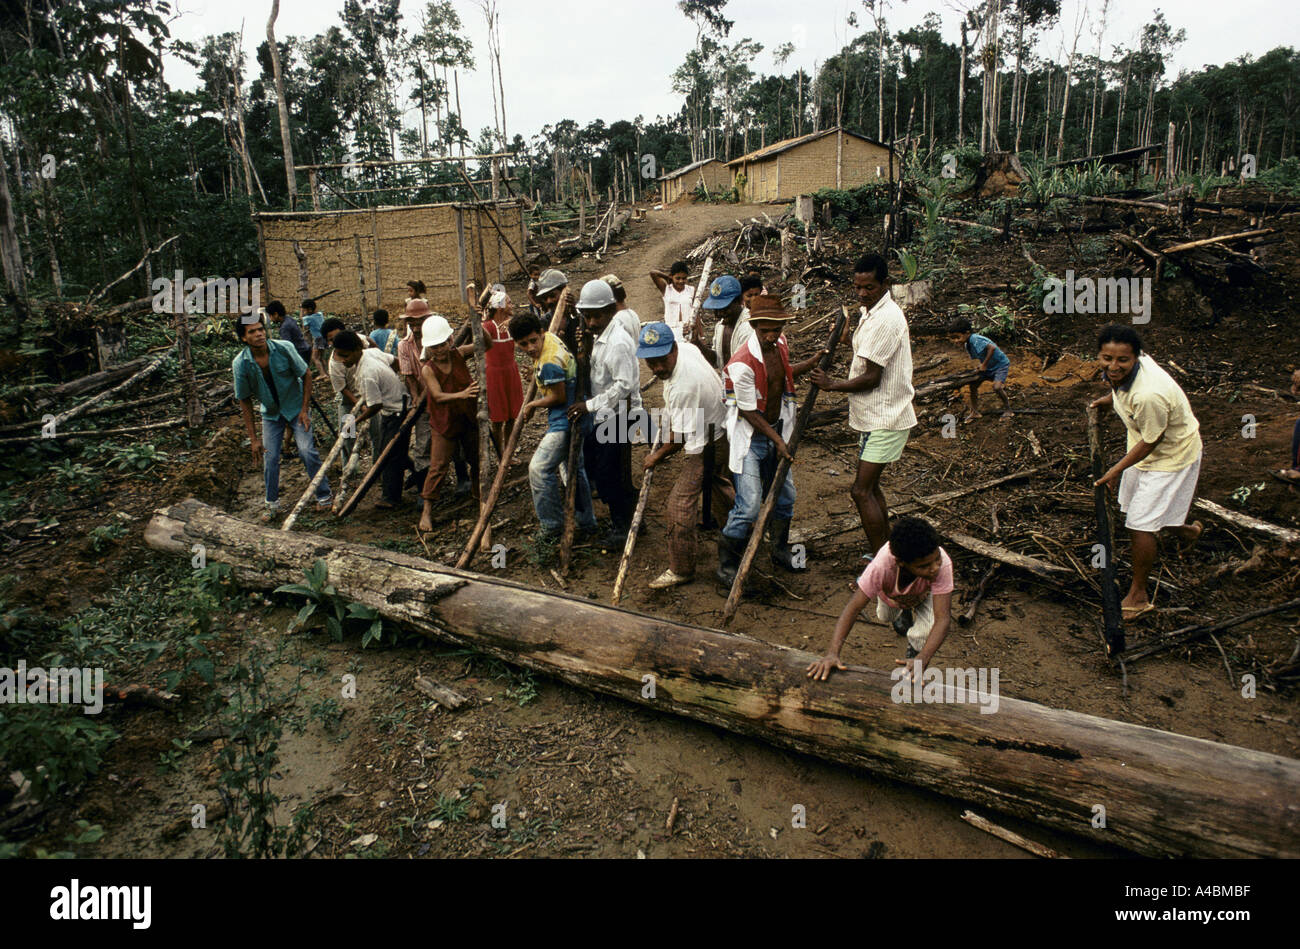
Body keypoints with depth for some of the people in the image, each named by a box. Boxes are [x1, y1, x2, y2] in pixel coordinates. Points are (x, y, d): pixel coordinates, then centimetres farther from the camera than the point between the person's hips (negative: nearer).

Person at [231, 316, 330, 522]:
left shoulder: (284, 348, -22)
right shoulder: (240, 363, -18)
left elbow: (306, 375, -7)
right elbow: (244, 400, -8)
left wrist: (305, 409, -11)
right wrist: (253, 438, -8)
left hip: (296, 407, -2)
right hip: (271, 413, 2)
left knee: (307, 451, -12)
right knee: (269, 458, 1)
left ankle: (324, 496, 3)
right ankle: (272, 503, 19)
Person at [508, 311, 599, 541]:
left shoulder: (549, 363, -27)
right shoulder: (550, 337, 3)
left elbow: (558, 397, -18)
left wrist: (532, 404, -5)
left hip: (564, 421, -11)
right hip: (573, 418, 11)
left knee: (539, 469, -13)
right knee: (575, 468, 19)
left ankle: (552, 528, -5)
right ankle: (587, 524, 31)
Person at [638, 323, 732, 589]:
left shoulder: (684, 386, -37)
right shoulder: (688, 348, -10)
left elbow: (679, 438, -27)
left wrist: (657, 456, -10)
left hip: (708, 442, -11)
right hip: (720, 425, 11)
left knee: (680, 501, -10)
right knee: (714, 479, 33)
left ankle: (681, 569, 2)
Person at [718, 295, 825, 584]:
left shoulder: (780, 344, -1)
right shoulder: (743, 364, -26)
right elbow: (748, 412, -19)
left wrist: (814, 361, 12)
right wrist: (777, 440, -14)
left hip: (777, 431, 8)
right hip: (750, 438, -8)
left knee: (784, 496, 19)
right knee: (749, 506, -10)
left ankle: (780, 551, 40)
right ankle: (727, 564, 9)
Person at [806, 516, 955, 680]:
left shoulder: (942, 563, -45)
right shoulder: (882, 566, -45)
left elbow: (943, 618, -46)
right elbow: (853, 608, -42)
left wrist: (921, 659, -60)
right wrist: (832, 653, -54)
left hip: (924, 594, -1)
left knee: (922, 635, -22)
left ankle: (915, 653, 13)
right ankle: (904, 613, 53)